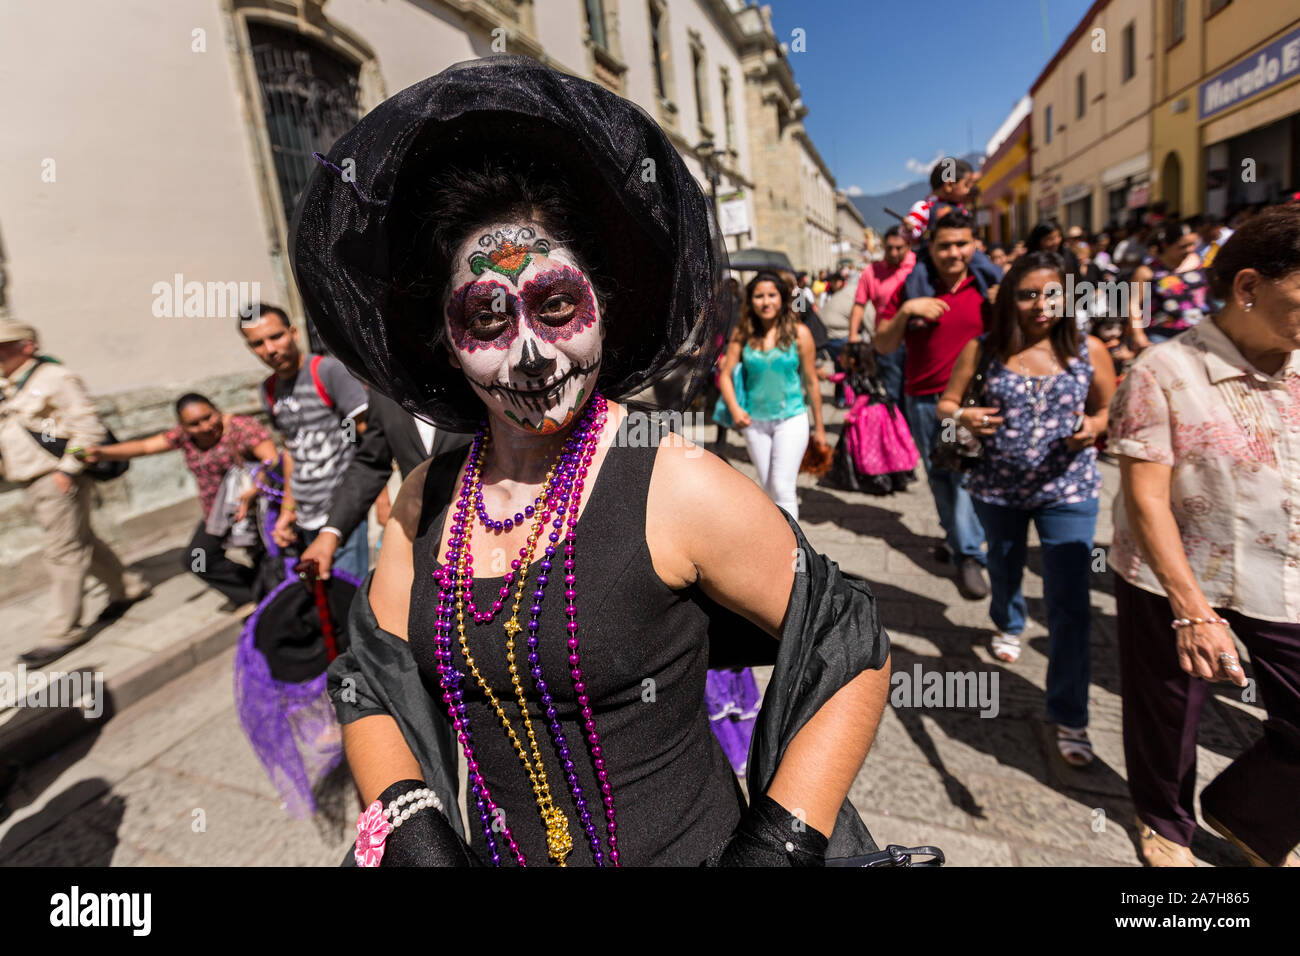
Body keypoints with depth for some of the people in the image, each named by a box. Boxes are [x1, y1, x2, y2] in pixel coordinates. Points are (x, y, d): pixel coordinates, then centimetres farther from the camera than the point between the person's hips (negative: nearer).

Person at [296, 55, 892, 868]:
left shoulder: (680, 488, -22)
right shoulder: (425, 504, -8)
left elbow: (853, 657, -14)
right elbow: (369, 685, 2)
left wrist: (773, 847, -20)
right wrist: (412, 827, -13)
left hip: (687, 852, -4)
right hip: (497, 852, 5)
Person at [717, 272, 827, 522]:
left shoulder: (799, 333, -5)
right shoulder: (743, 333, -1)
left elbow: (811, 381, 0)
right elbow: (725, 374, 0)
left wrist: (819, 427, 4)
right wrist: (734, 409, -18)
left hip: (791, 419, -3)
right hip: (755, 421, 3)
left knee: (782, 487, -11)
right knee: (768, 489, 14)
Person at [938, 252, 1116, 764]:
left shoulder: (1089, 350, -4)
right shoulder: (984, 349, -5)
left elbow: (1111, 410, 6)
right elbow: (945, 404, 1)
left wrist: (1095, 425, -16)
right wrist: (963, 416, -21)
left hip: (1068, 491, -1)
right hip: (998, 487, 1)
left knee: (1070, 604, -6)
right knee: (1004, 569, 24)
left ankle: (1069, 716, 8)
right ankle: (1008, 626, 59)